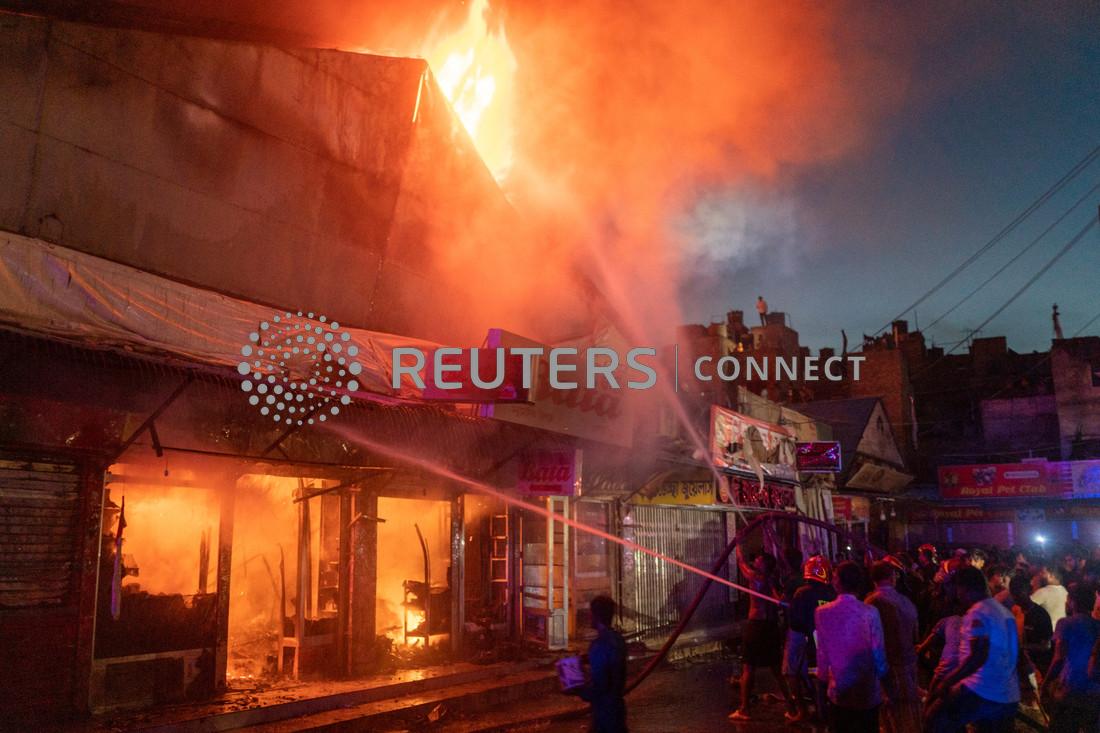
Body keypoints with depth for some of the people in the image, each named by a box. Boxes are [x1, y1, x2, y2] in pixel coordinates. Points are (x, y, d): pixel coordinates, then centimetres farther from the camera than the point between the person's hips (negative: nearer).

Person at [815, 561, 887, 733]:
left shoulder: (822, 612, -11)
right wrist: (881, 675, 10)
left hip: (838, 691, 1)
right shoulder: (870, 612, -15)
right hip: (867, 691, -1)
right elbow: (878, 651, -9)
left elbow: (822, 653, -4)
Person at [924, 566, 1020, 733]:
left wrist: (947, 682, -20)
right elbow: (1012, 653, 20)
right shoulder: (1005, 611, 13)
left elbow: (978, 656, -24)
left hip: (983, 692, -9)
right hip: (1009, 696, 9)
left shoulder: (977, 613, -14)